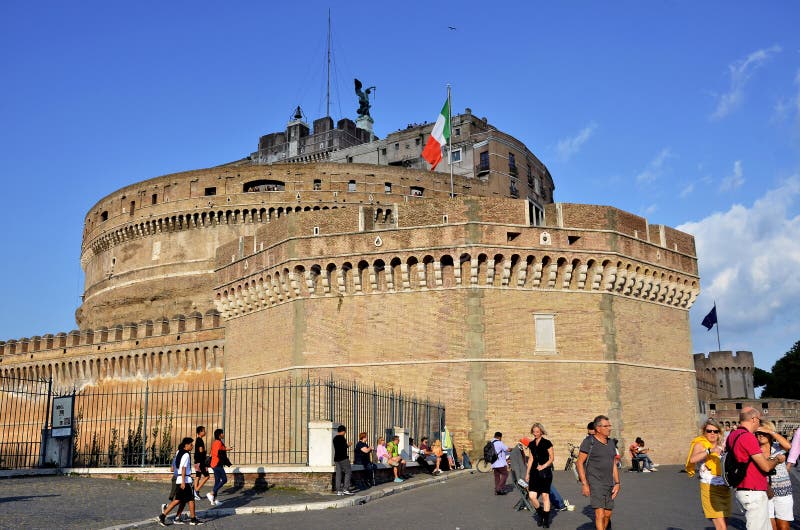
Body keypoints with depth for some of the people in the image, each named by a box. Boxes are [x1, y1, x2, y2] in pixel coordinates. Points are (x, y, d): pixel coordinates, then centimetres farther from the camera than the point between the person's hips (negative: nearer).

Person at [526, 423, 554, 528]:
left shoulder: (547, 443, -4)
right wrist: (528, 473, 16)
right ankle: (540, 514, 20)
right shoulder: (531, 444, 12)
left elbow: (552, 458, -2)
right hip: (534, 472, 4)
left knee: (545, 495, -1)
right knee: (532, 496, -5)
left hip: (545, 472, -4)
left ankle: (546, 520, 10)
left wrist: (544, 466, -15)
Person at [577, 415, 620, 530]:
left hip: (609, 484, 7)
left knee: (607, 514, 10)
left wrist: (617, 483, 9)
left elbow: (613, 464, 18)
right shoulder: (589, 442, -8)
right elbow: (579, 462, -9)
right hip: (594, 484, -7)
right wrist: (584, 484, -15)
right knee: (600, 514, -14)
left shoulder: (610, 443, 13)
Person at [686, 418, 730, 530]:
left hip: (725, 488, 6)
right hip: (710, 488, -6)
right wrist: (710, 450, -38)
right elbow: (692, 459, -27)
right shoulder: (700, 445, -6)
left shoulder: (721, 446, 12)